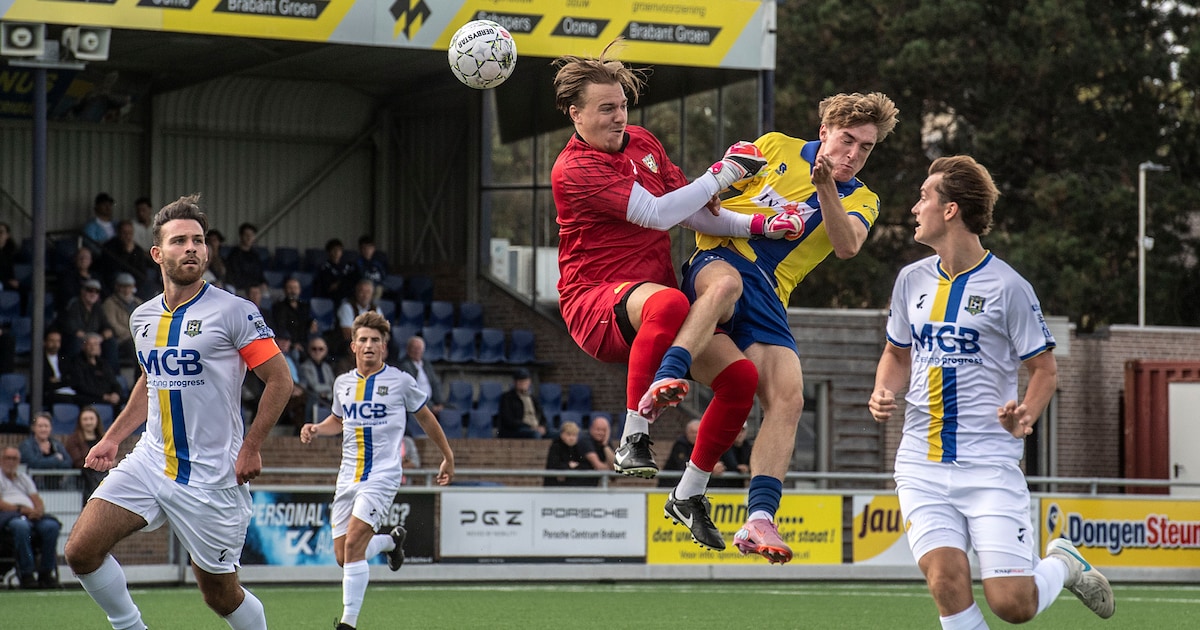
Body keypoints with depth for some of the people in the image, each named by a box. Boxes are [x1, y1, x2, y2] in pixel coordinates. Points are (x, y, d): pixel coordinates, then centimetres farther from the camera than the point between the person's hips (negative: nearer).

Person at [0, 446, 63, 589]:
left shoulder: (24, 478, 31)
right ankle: (26, 575, -37)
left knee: (51, 526, -28)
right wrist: (20, 509, -15)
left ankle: (46, 574, -25)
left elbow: (38, 502, 19)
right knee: (21, 526, -41)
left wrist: (37, 511, -6)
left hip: (32, 514, 5)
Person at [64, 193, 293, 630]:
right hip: (151, 460, 5)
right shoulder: (143, 317, 10)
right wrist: (112, 438, 19)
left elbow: (279, 380, -7)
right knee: (81, 550, -11)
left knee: (220, 594, 1)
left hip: (212, 476, -5)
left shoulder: (233, 311, -8)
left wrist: (251, 447, -13)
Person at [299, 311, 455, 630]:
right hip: (348, 477, 5)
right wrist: (316, 429, 6)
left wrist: (448, 457, 19)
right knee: (343, 556, 5)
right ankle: (391, 540, 37)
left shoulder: (400, 381, -3)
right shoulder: (343, 383, 9)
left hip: (383, 475, -5)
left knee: (353, 544, -21)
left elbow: (425, 418, 12)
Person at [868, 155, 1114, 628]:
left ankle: (1063, 564, 23)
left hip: (990, 463, -4)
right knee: (946, 579, -18)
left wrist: (1025, 418, -19)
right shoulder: (912, 279, 8)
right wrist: (883, 395, 2)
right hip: (922, 463, 4)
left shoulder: (1007, 287, -6)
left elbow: (1044, 369, 0)